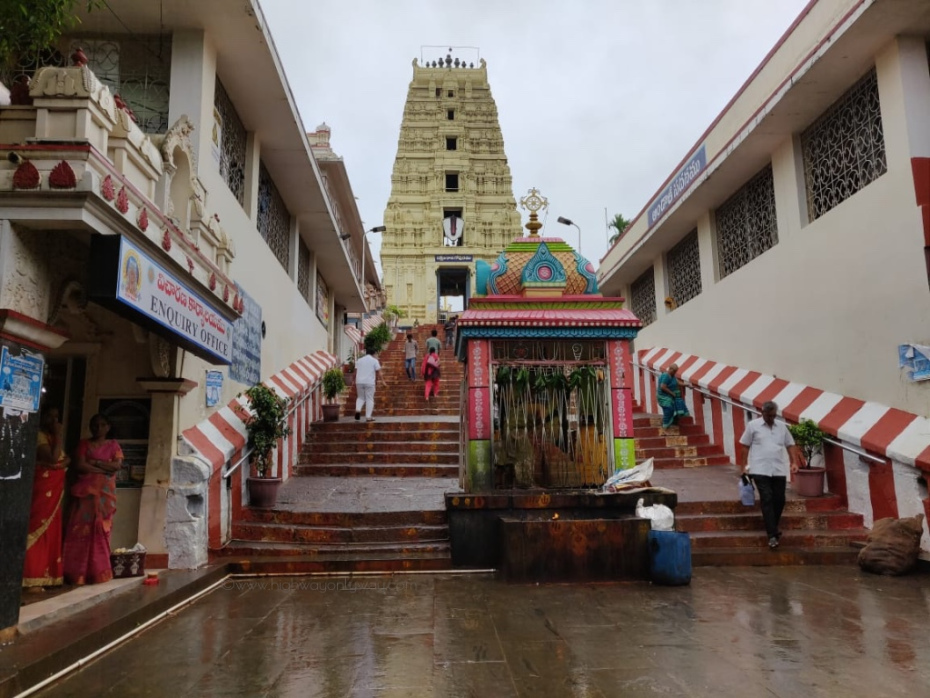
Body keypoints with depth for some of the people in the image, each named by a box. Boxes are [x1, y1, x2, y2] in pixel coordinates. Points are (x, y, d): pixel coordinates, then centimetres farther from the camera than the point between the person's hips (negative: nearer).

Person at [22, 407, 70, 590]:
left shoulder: (53, 437, 18)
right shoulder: (39, 436, -9)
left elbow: (66, 459, 11)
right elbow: (53, 457, -19)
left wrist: (59, 464, -11)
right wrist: (58, 435, -13)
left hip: (55, 491, 9)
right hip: (42, 489, -9)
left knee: (51, 531, 8)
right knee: (37, 529, -9)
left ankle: (45, 575, 12)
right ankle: (32, 579, -8)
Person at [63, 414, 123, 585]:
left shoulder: (113, 445, 12)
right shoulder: (84, 443, 8)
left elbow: (118, 465, -2)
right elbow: (80, 466, -6)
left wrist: (95, 462, -7)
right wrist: (105, 469, -10)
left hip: (105, 492, 1)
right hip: (86, 491, -1)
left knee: (101, 530, -2)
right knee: (81, 529, -5)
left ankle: (98, 572, 1)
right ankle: (78, 572, -3)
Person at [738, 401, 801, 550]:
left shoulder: (782, 426, 11)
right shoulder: (753, 426, 0)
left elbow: (790, 445, 13)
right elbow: (745, 446, 2)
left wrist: (794, 462, -1)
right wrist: (743, 466, -2)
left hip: (779, 470, 4)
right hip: (760, 470, -4)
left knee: (779, 499, 7)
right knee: (767, 500, -8)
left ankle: (772, 528, 29)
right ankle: (772, 535, -9)